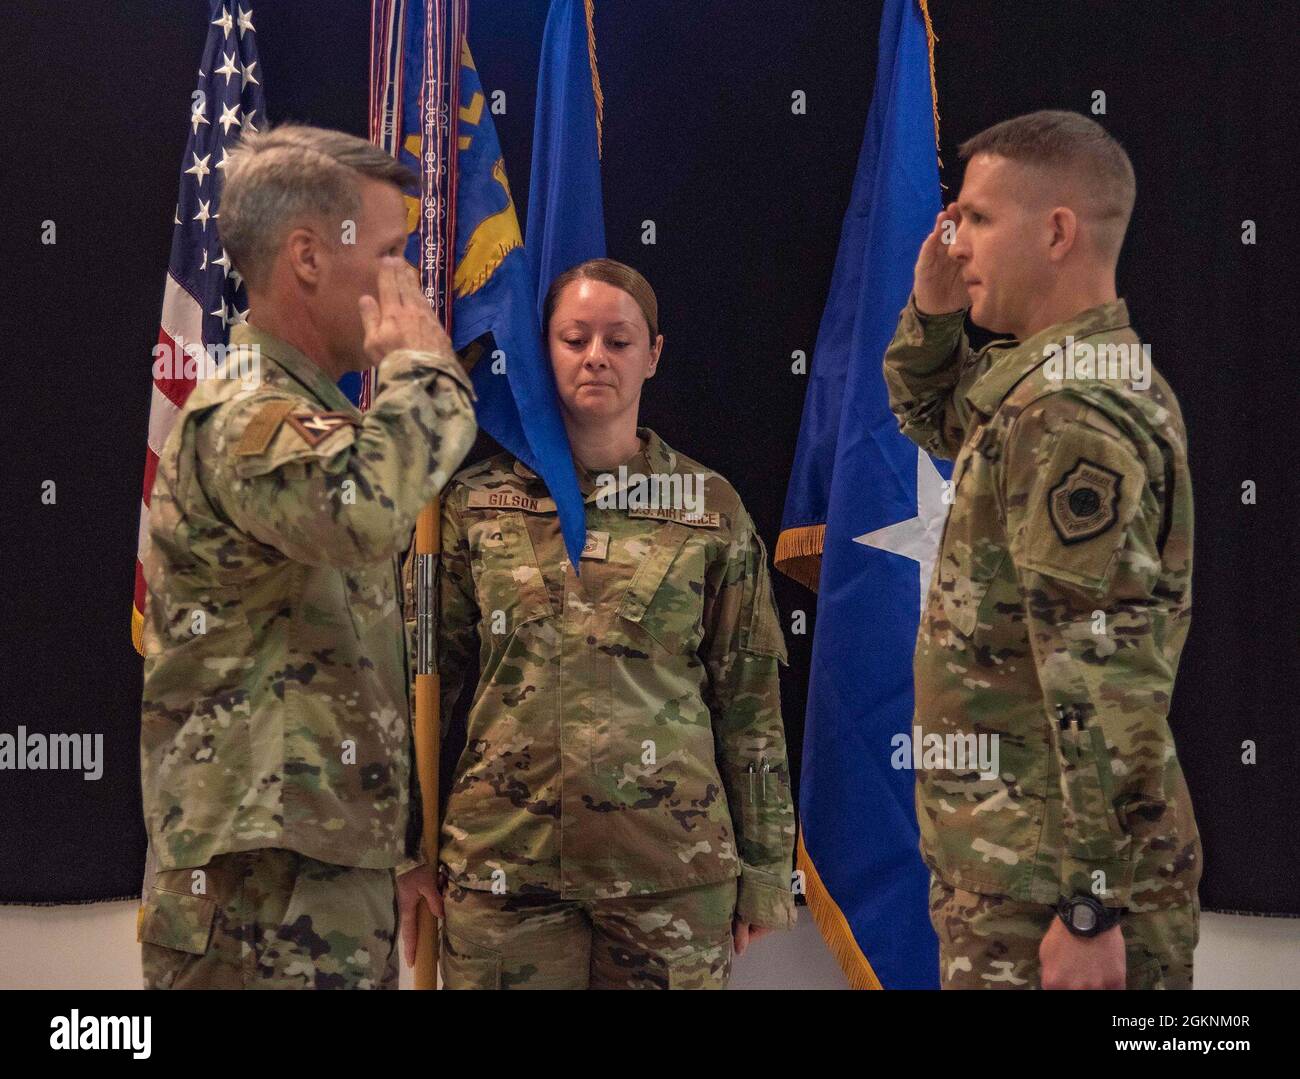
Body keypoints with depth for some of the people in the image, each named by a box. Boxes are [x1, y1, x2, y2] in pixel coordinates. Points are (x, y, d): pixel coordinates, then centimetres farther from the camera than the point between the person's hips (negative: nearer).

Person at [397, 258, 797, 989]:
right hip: (501, 865, 1)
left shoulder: (710, 506, 2)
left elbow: (749, 699, 4)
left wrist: (765, 866, 3)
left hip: (674, 867, 0)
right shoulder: (476, 500, 4)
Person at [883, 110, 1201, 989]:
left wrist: (1088, 909, -25)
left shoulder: (1070, 417, -21)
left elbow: (1104, 685, -25)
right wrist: (932, 313, 10)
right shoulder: (1058, 378, 10)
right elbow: (930, 418, 30)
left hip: (1051, 879, -10)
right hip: (1018, 847, 10)